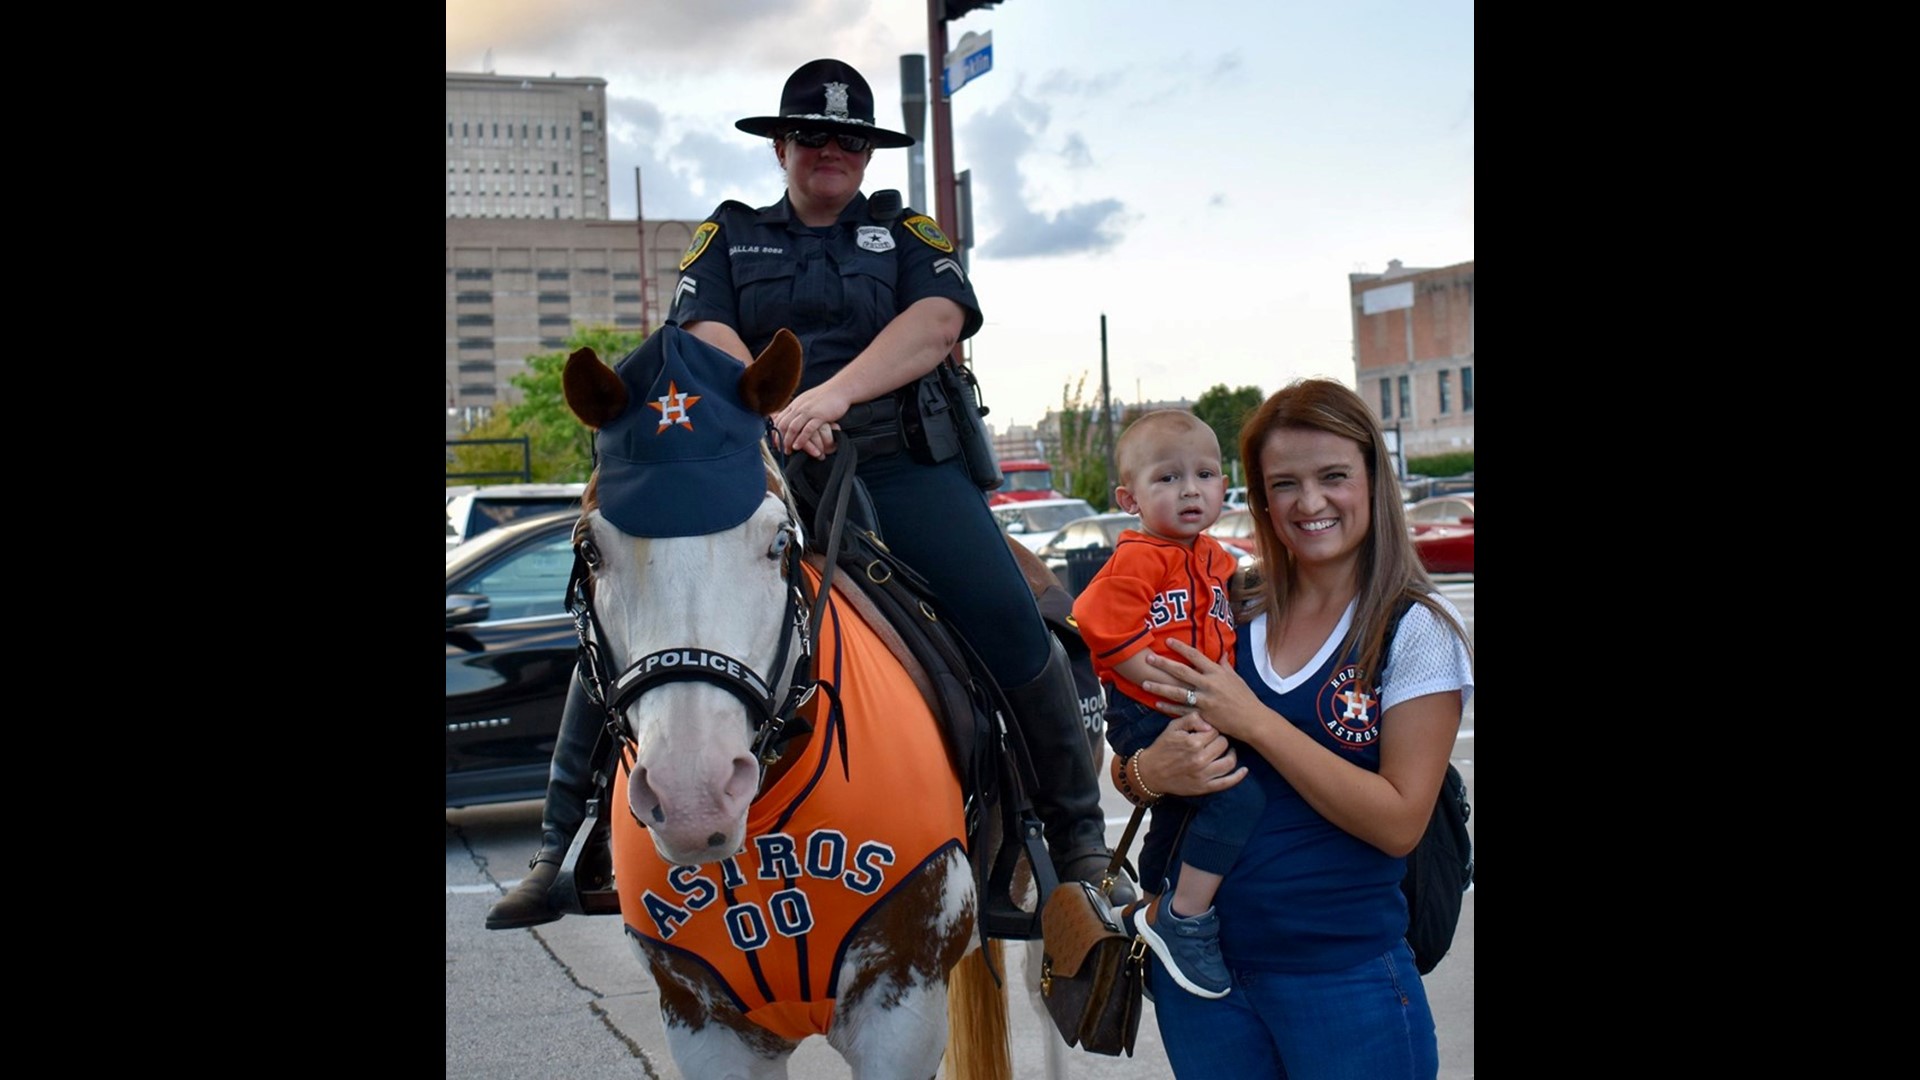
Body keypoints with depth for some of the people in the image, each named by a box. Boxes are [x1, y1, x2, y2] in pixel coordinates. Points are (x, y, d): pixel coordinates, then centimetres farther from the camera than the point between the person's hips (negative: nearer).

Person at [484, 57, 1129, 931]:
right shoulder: (728, 236, 17)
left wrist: (835, 393, -22)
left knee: (1010, 626, -18)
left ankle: (1080, 841, -3)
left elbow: (939, 319, -5)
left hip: (901, 470, 0)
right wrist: (774, 410, -21)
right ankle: (563, 849, -3)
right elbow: (703, 337, 0)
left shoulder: (907, 233, 16)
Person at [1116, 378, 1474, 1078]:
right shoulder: (1231, 619, 4)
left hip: (1345, 974, -3)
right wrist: (1153, 770, -14)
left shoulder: (1418, 632, -7)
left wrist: (1253, 720, -19)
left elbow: (1399, 822, -15)